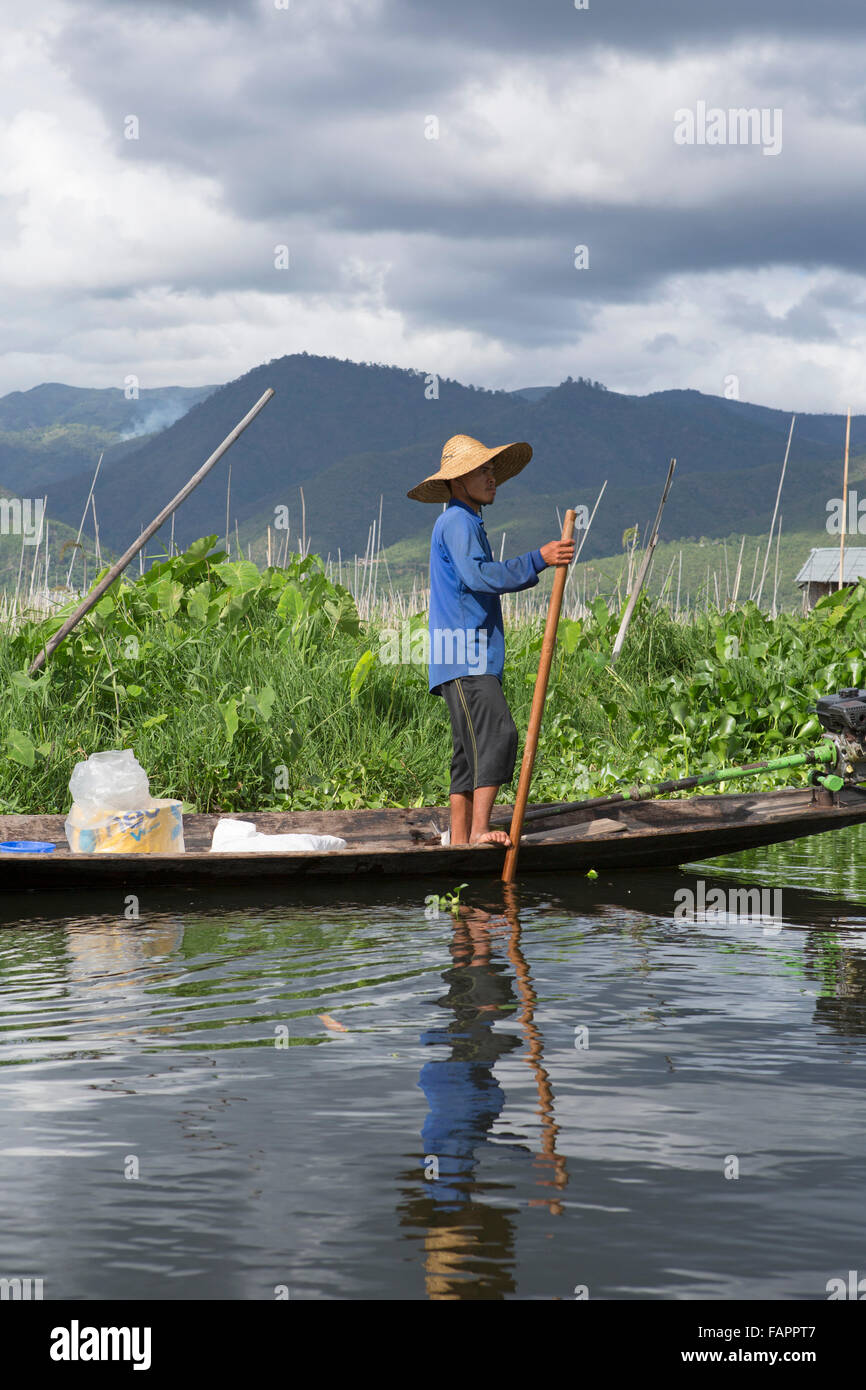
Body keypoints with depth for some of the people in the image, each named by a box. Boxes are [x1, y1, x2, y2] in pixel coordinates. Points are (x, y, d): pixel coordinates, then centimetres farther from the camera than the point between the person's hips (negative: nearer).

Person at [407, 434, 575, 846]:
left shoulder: (468, 524, 26)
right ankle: (479, 830, -28)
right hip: (463, 657, -11)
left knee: (472, 750, 9)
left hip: (474, 659, 11)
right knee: (496, 733, -22)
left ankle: (461, 840, 10)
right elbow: (478, 576, -22)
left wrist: (536, 569, 21)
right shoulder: (457, 522, -7)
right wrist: (537, 559, -23)